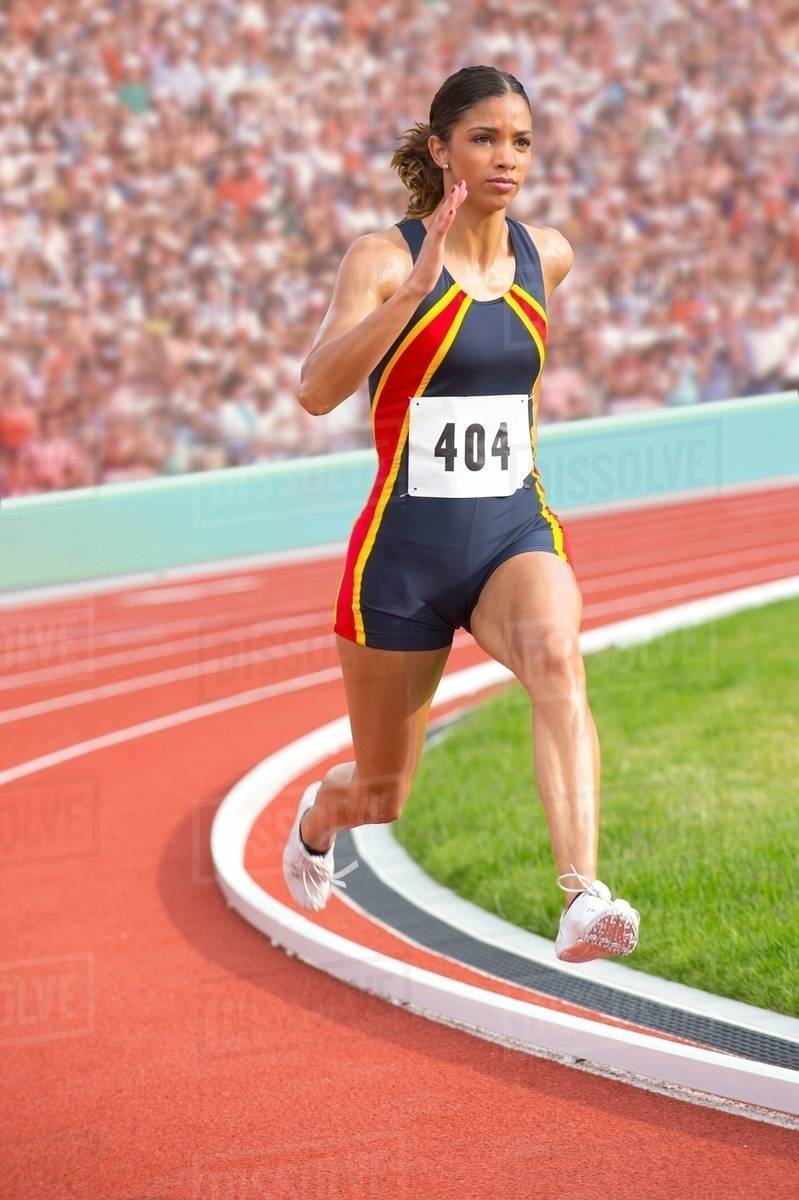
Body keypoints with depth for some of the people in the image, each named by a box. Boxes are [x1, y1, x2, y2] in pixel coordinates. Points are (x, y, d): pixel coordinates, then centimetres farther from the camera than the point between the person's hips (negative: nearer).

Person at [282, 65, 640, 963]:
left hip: (517, 534, 2)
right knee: (380, 797, 13)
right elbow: (315, 391, -28)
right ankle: (317, 817, 52)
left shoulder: (547, 255, 5)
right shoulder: (384, 258, -11)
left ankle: (583, 902, -46)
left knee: (557, 661, -34)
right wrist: (416, 286, -35)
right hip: (404, 551, -2)